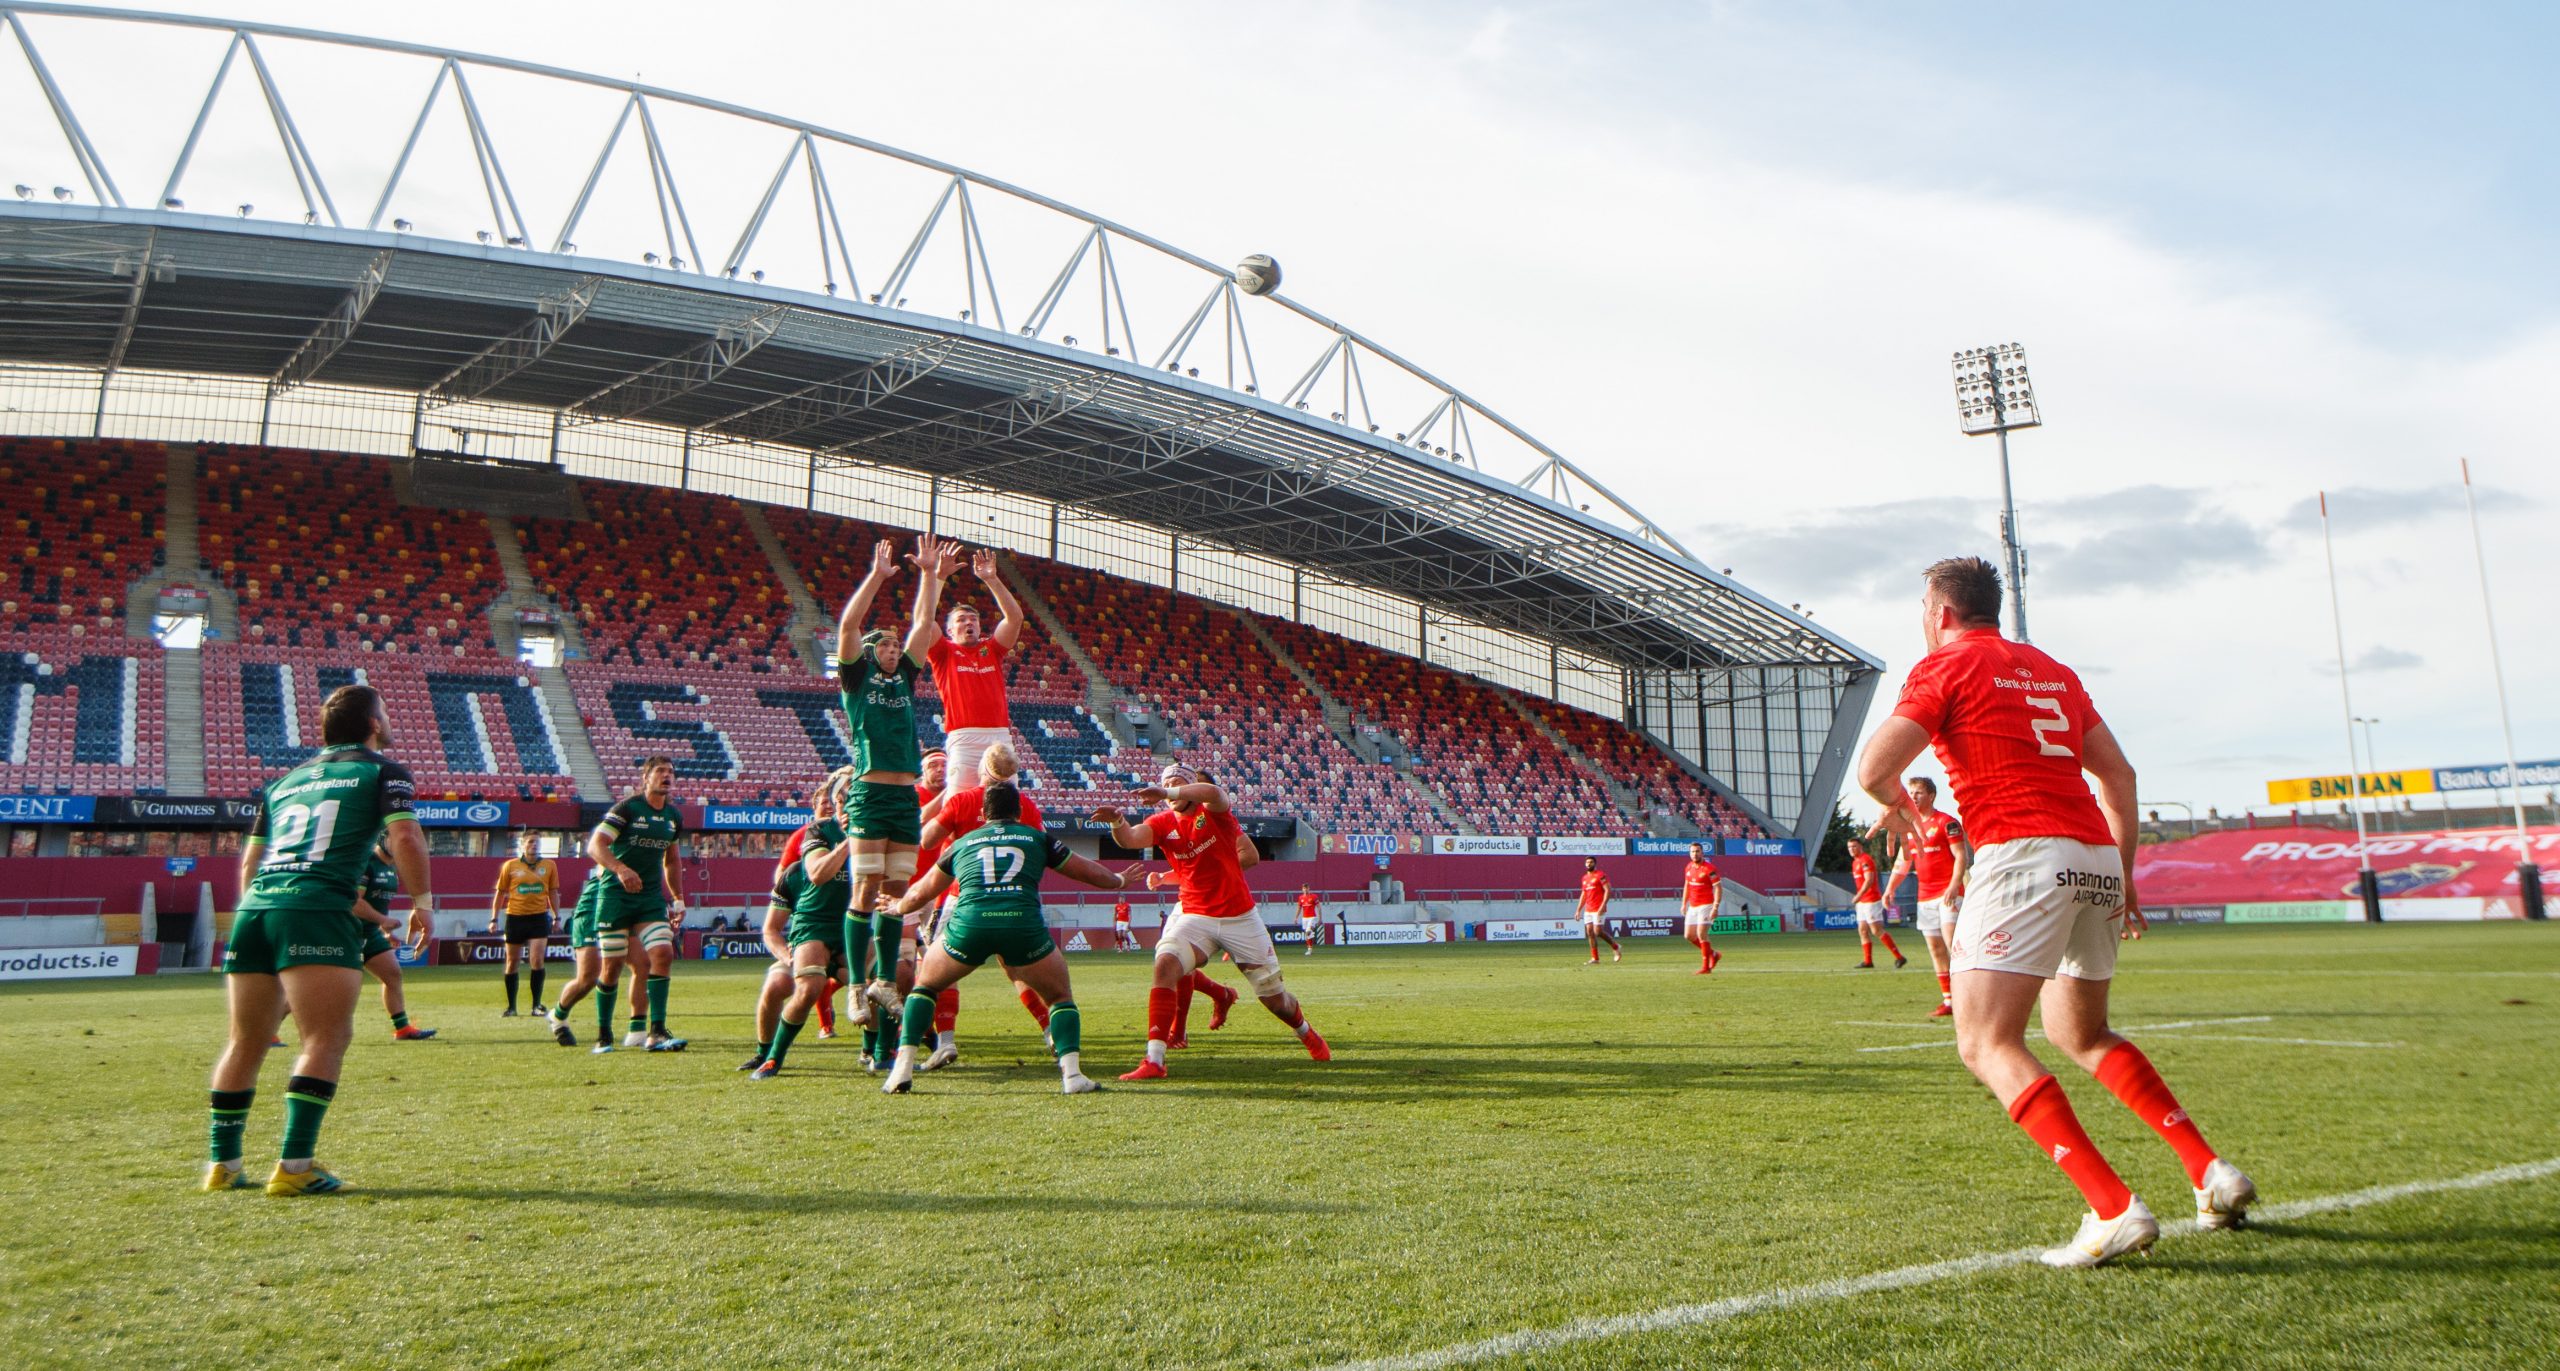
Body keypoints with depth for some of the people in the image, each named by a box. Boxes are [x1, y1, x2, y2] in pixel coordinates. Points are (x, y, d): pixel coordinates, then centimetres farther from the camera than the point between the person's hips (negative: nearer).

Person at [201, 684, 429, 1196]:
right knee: (326, 1039, -5)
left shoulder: (284, 781, 26)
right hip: (317, 911, -7)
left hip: (254, 909, 7)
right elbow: (404, 837, -6)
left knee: (246, 1043, 15)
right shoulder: (383, 771, 9)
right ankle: (293, 1166, -12)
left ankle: (222, 1163, 20)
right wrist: (422, 901, 3)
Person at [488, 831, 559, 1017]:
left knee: (537, 960, -11)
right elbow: (500, 893, 6)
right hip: (515, 918, 0)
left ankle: (537, 1005, -2)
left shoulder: (549, 866, 3)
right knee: (512, 962, 7)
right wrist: (494, 919, 3)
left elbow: (553, 893, 11)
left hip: (539, 918, 0)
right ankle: (511, 1007, 17)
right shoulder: (510, 866, 0)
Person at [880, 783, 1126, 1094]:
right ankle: (1072, 1073, 2)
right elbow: (1089, 872, 34)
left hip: (969, 921, 1)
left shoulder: (962, 842, 27)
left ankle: (902, 1069, 14)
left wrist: (897, 907, 60)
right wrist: (1119, 880, 55)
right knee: (1061, 996, 21)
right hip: (1023, 921, -1)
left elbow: (919, 895, 38)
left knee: (925, 985, 26)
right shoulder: (1038, 838, 23)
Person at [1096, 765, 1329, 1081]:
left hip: (1240, 917, -1)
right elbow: (1130, 838, -21)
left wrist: (1169, 793, -47)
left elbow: (1214, 793, -33)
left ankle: (1306, 1031, 44)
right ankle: (1154, 1062, -26)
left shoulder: (1214, 811, -7)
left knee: (1274, 998, 9)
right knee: (1165, 965, -27)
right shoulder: (1163, 823, -1)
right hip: (1196, 917, 2)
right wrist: (1117, 821, -43)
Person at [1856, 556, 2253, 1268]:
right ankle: (2210, 1170, 15)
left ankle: (2113, 1208, -21)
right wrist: (2124, 876, 25)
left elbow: (1874, 770, -9)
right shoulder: (2052, 671, 22)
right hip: (2098, 860, 8)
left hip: (2023, 855, -8)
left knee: (1987, 1045, -9)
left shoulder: (1945, 666, 1)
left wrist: (1899, 802, 13)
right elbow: (2118, 774, 20)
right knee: (2083, 1035, 24)